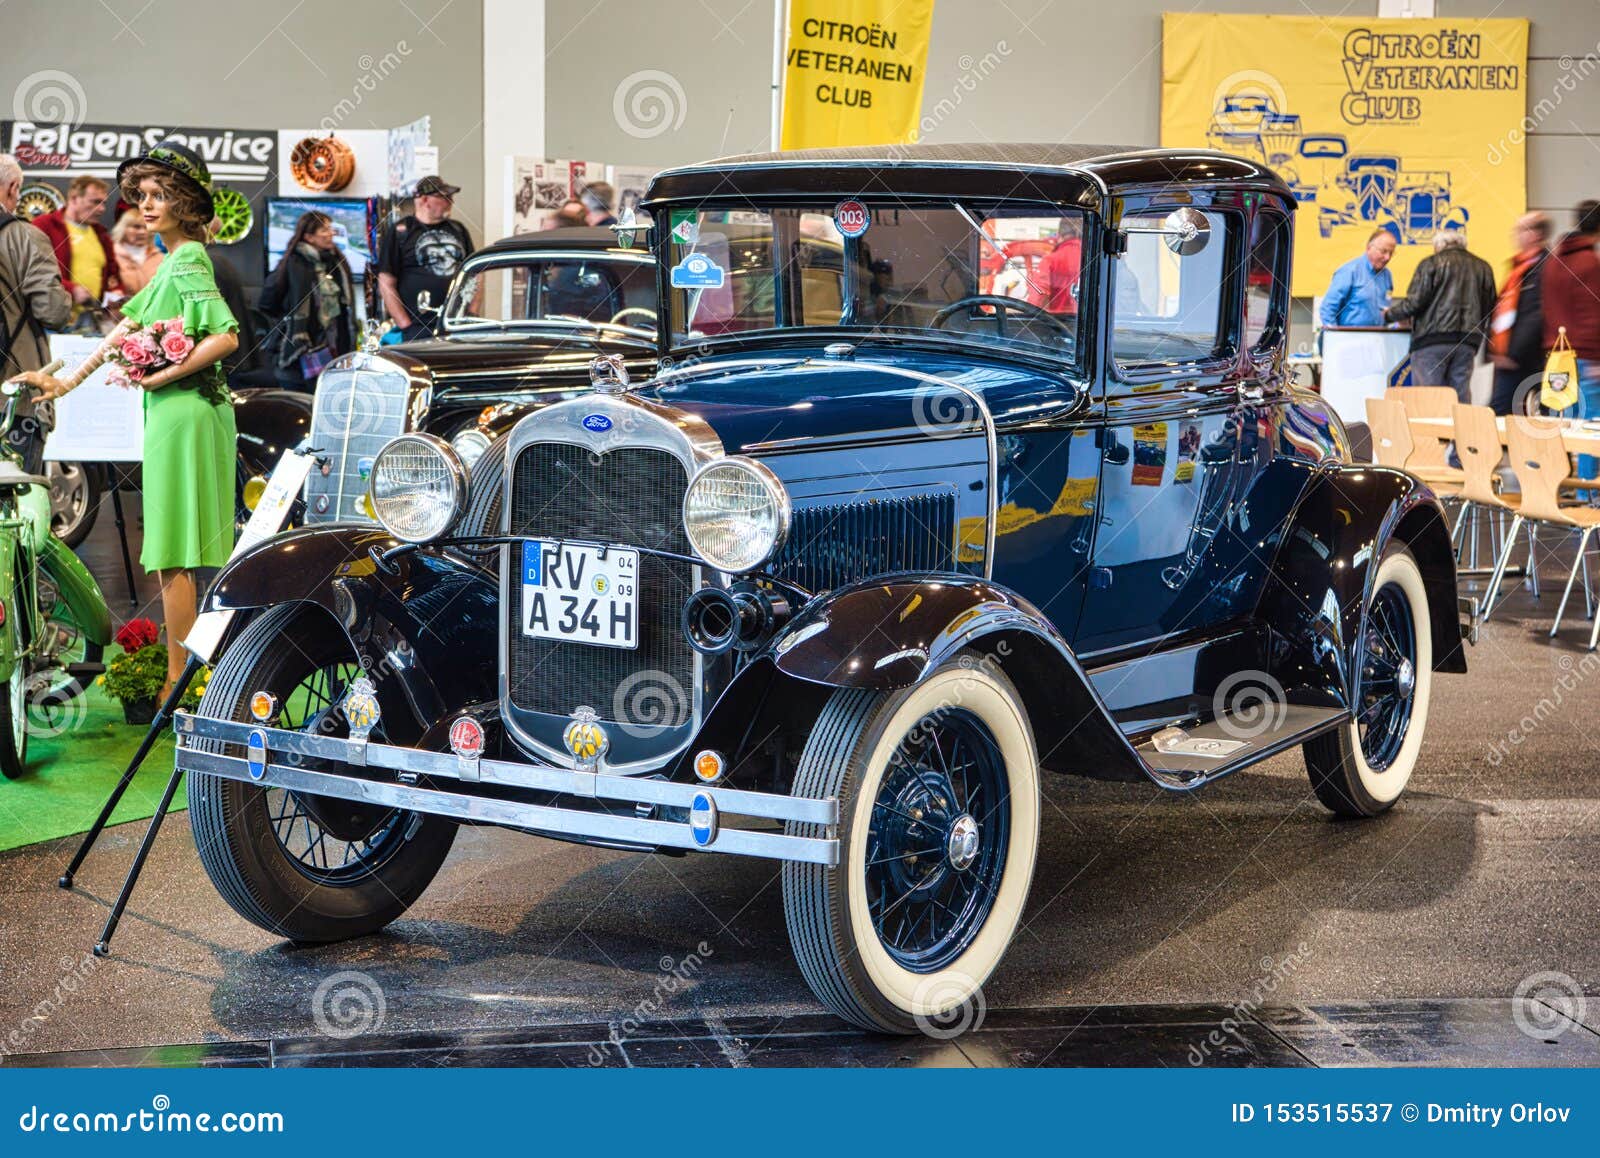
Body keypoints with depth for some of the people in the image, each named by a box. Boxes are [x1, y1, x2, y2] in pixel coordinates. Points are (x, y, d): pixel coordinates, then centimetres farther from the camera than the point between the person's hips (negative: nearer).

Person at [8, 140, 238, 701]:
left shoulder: (188, 262, -14)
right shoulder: (174, 261, 17)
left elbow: (226, 337, -25)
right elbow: (127, 329, 19)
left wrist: (161, 377, -19)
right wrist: (67, 381, 17)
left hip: (183, 413, -10)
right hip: (178, 411, 10)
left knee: (173, 555, -4)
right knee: (183, 552, 15)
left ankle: (178, 680, 3)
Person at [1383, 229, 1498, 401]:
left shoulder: (1432, 263, 1)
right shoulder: (1483, 268, 16)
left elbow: (1415, 302, -5)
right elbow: (1489, 309, 15)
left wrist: (1389, 314, 10)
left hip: (1432, 340, -5)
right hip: (1468, 342, 5)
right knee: (1461, 396, 6)